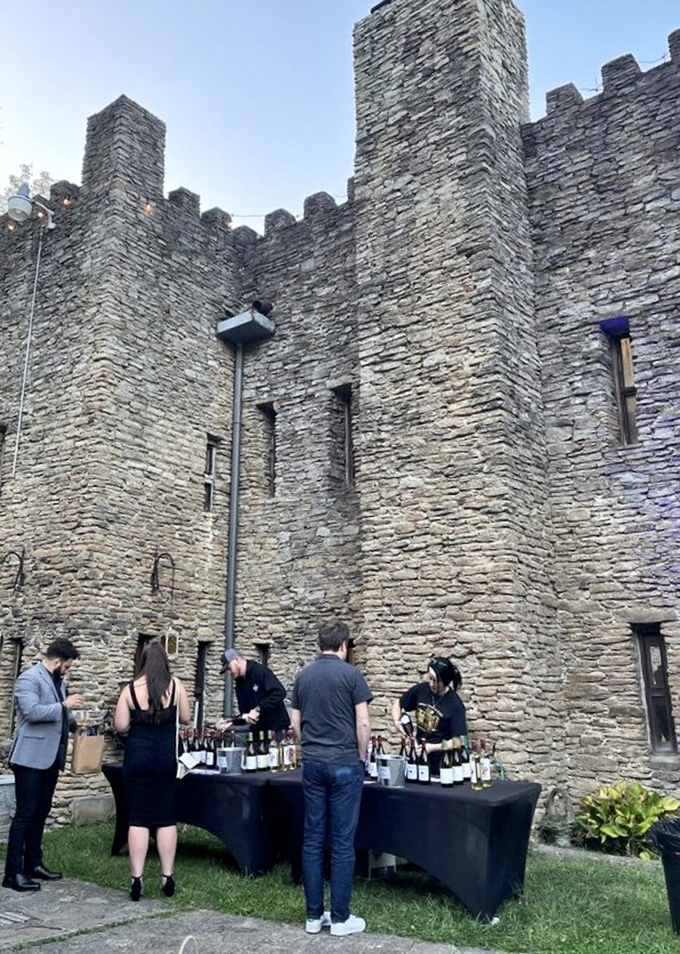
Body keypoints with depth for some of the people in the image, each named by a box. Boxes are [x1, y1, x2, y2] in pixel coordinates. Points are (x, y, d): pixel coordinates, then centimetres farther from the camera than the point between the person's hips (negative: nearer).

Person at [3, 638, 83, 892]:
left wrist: (73, 721, 10)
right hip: (31, 757, -9)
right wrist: (64, 705, -21)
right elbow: (32, 711, -26)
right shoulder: (29, 678, -13)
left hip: (50, 757, 9)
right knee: (25, 812, -6)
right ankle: (13, 873, 0)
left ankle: (33, 864, 23)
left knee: (41, 811, 14)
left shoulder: (57, 681, 15)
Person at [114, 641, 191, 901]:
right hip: (166, 759, 0)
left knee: (138, 819, 5)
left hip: (137, 759, 0)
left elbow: (120, 725, -3)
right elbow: (186, 717, 7)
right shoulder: (175, 685, -4)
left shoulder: (131, 688, -5)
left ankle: (137, 879, 6)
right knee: (166, 819, 8)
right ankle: (167, 877, 14)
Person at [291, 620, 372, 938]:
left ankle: (314, 915, 16)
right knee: (342, 841, 2)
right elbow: (363, 723, -11)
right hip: (344, 763, -5)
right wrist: (362, 756, 4)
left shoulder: (302, 676, 7)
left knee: (313, 839, 9)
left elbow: (295, 722, 10)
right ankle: (340, 918, 8)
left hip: (312, 763, 5)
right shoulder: (351, 674, -8)